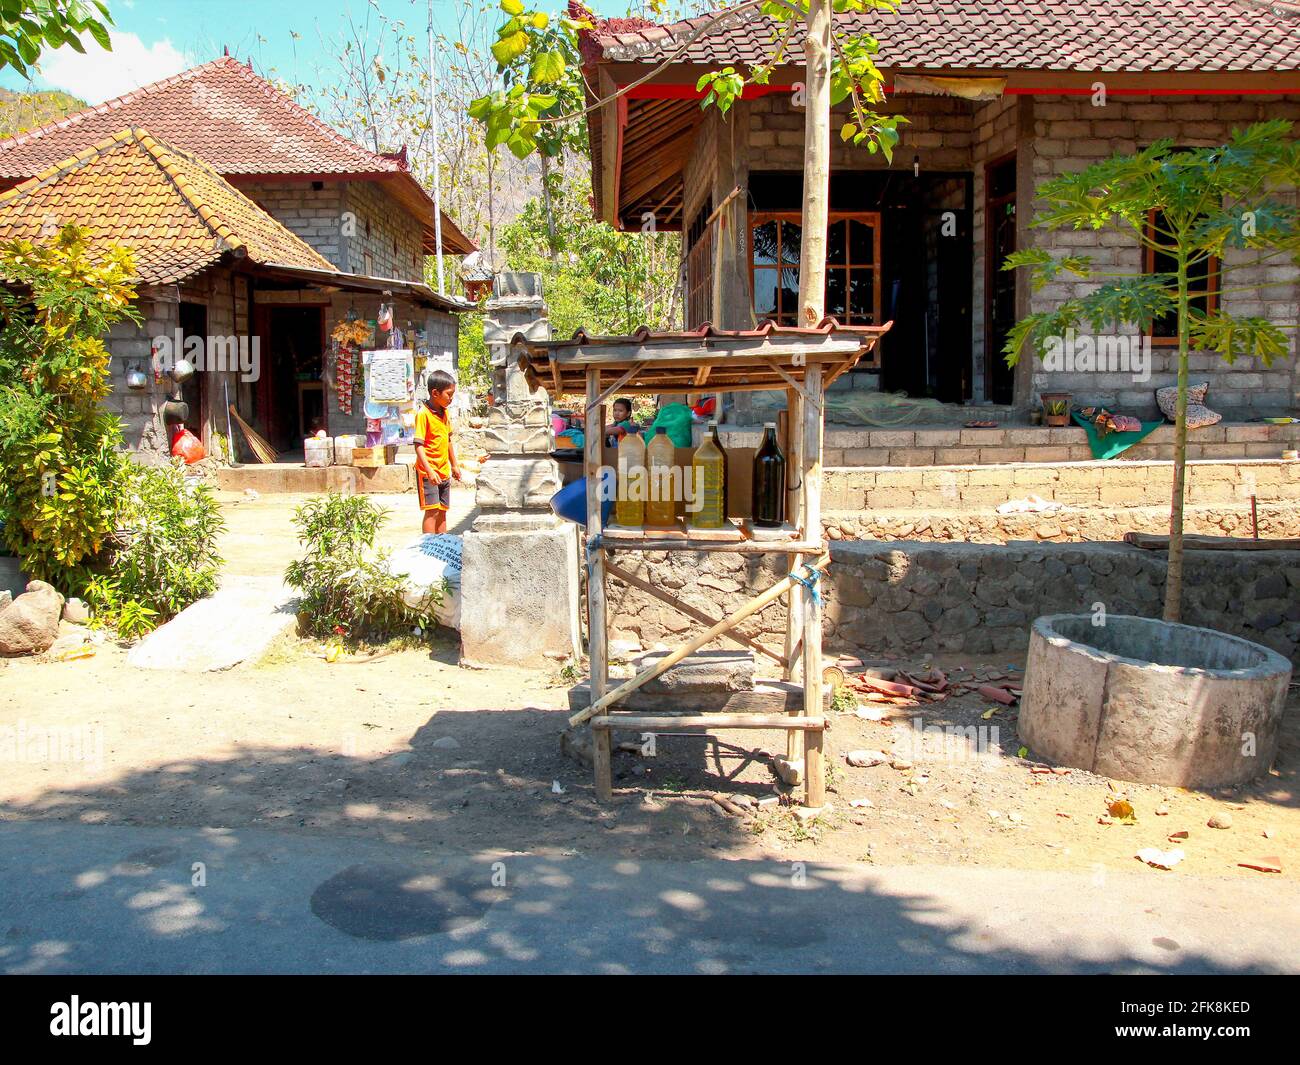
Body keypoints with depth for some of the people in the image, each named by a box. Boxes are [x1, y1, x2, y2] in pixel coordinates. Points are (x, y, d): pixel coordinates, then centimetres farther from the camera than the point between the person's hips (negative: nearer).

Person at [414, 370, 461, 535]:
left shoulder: (445, 413, 10)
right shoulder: (423, 414, -14)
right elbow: (419, 446, -18)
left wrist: (454, 465, 23)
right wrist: (430, 471, -24)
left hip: (444, 472, 8)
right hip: (428, 473, -8)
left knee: (442, 511, 12)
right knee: (432, 511, -8)